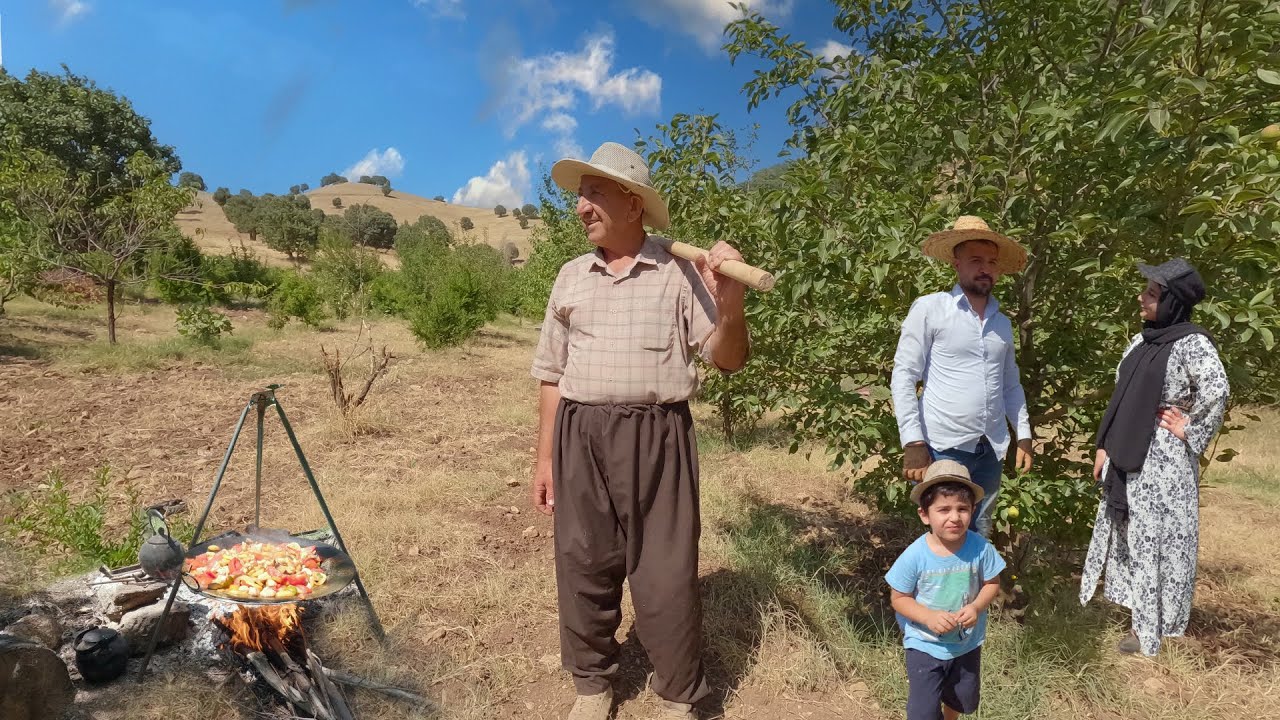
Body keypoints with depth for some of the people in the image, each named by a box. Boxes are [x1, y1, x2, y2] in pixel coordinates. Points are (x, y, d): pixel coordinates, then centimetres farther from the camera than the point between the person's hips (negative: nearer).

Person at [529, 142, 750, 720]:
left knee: (665, 576, 4)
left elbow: (728, 359, -6)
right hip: (580, 437, 4)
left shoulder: (679, 274, -1)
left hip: (656, 439, -3)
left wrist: (729, 302, -26)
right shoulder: (571, 276, 10)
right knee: (583, 567, 12)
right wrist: (544, 457, 12)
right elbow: (553, 374, 13)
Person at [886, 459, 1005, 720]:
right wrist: (928, 617, -29)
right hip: (925, 645, -3)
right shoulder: (915, 555, -25)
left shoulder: (981, 548, -20)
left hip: (967, 642, 3)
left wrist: (976, 607, -21)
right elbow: (898, 598, -15)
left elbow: (992, 583, -3)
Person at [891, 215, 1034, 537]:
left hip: (990, 450, 6)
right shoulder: (929, 309, -6)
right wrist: (913, 442, -15)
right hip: (944, 448, -6)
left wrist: (1024, 435, 12)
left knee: (979, 538, 14)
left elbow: (1011, 385, 22)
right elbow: (903, 377, -10)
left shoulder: (1002, 323, 13)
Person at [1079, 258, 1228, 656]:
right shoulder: (1140, 341, 8)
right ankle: (1138, 608, 34)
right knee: (1131, 534, 17)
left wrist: (1189, 431, -13)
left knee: (1156, 537, 4)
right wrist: (1104, 447, 10)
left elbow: (1217, 392, -26)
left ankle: (1150, 625, 19)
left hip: (1162, 459, -8)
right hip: (1129, 455, 8)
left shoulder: (1191, 342, -14)